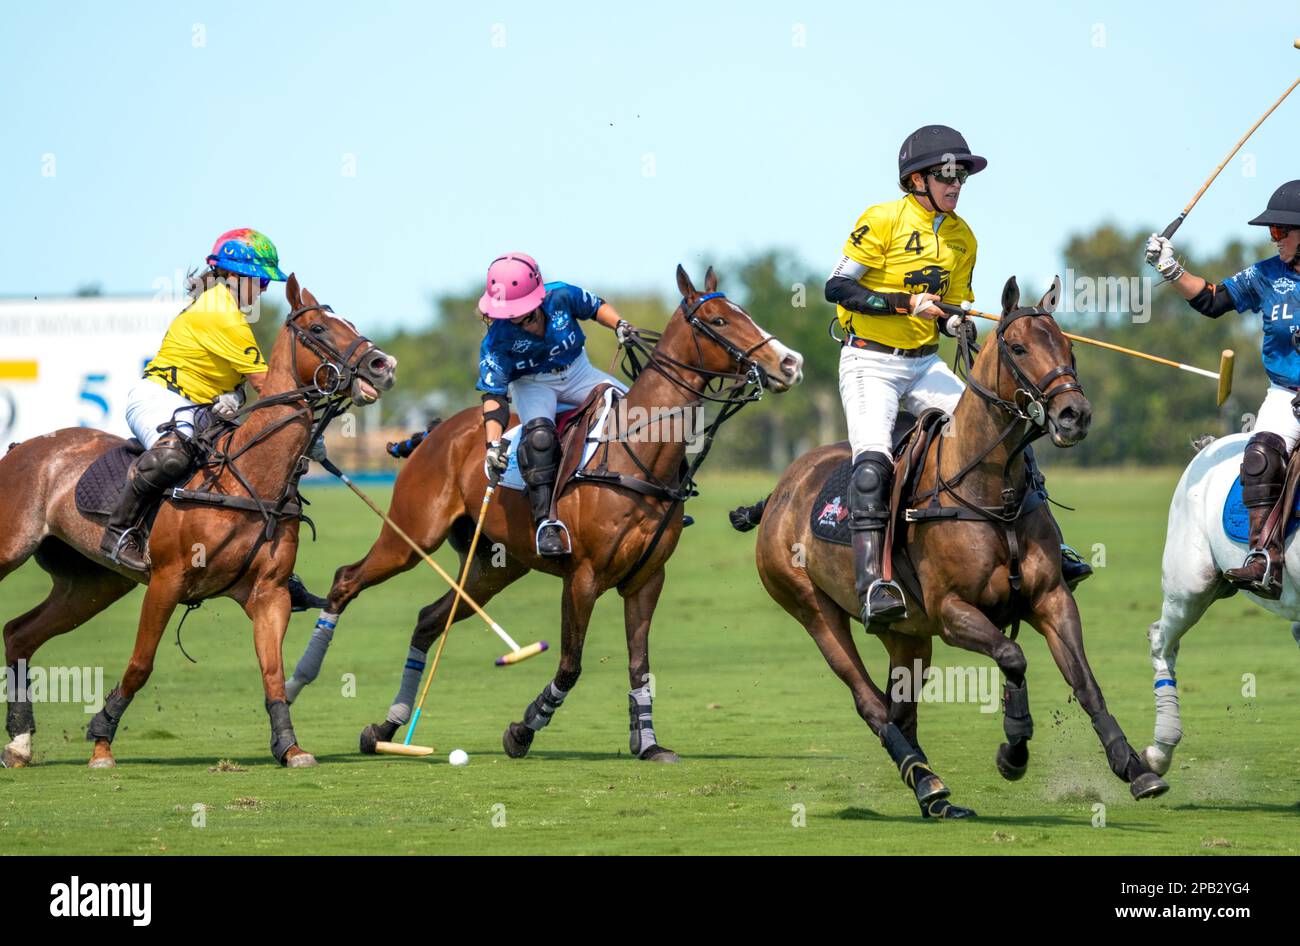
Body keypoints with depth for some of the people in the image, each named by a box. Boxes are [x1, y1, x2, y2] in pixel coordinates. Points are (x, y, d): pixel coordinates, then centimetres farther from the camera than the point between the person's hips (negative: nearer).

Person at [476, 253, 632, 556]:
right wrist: (494, 442, -35)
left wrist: (619, 326, -14)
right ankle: (545, 520, -35)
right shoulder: (497, 340, -25)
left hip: (577, 372, 3)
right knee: (539, 434, -35)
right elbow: (494, 393, -25)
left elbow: (595, 307, 3)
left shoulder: (561, 296, -21)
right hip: (532, 385, -3)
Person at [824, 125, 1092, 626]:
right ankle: (872, 584, -35)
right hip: (870, 362, -6)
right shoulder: (883, 220, -9)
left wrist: (956, 322, -9)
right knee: (873, 458, -27)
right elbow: (837, 287, -13)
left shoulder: (962, 238, 11)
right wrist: (907, 303, -21)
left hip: (925, 364, 6)